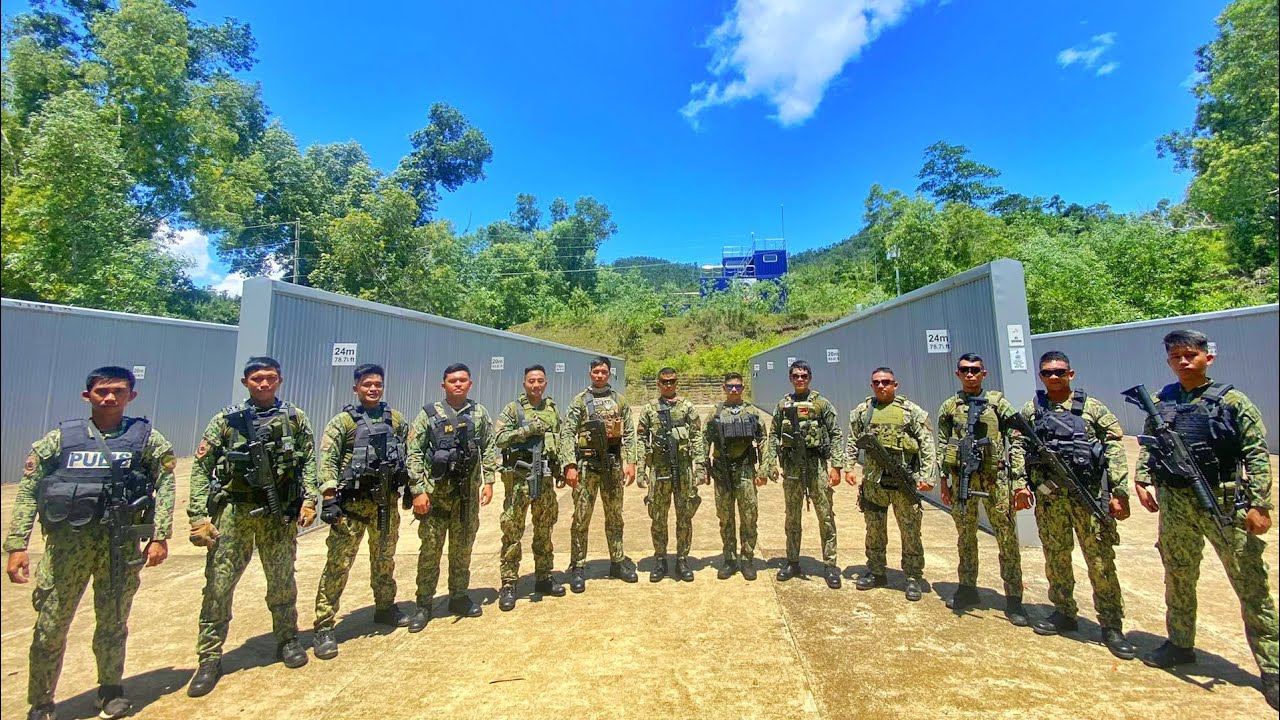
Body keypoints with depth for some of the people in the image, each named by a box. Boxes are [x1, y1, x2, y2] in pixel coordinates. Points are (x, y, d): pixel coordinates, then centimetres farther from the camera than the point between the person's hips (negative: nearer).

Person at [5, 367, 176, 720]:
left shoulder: (146, 438, -1)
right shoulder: (61, 437, 3)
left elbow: (164, 486, -3)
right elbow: (27, 492, 4)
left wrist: (160, 536, -9)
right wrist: (17, 546, -3)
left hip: (122, 543, -1)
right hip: (67, 542, 1)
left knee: (114, 623, 12)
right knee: (50, 627, 8)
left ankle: (112, 690, 32)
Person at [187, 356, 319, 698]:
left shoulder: (295, 419, 3)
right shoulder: (226, 420, 0)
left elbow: (309, 462, 4)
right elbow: (201, 468, 1)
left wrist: (309, 501, -5)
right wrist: (199, 516, -6)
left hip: (280, 514, 1)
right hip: (233, 513, 0)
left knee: (282, 582, 12)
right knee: (218, 584, 4)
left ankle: (287, 640, 30)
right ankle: (210, 658, 20)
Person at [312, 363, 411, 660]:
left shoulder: (396, 419, 7)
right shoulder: (342, 421, -4)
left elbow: (411, 453, 13)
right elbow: (327, 460, -11)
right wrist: (329, 498, -19)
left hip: (387, 501, 4)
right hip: (352, 502, -4)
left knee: (384, 560, 17)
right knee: (338, 564, -1)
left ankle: (385, 608, 34)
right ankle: (324, 628, 9)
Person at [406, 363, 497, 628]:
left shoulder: (479, 413, 5)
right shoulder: (429, 414, -3)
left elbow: (489, 449, 7)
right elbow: (414, 454, -5)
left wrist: (488, 481, -1)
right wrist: (418, 491, -10)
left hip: (468, 492, 3)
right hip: (435, 492, -2)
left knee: (463, 548, 12)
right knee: (430, 549, 5)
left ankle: (459, 597, 27)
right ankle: (423, 605, 19)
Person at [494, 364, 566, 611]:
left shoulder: (552, 409, 12)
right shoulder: (513, 408, -2)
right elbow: (500, 438, -12)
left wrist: (563, 466, 8)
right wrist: (528, 429, -19)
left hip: (545, 477, 5)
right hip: (519, 477, -4)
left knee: (544, 530, 14)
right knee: (512, 531, 0)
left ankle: (544, 577, 26)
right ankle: (508, 585, 10)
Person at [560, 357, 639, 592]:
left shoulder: (620, 400, 8)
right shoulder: (580, 401, -1)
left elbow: (629, 434, 6)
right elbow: (567, 434, -6)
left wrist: (630, 462, -3)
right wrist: (570, 465, -15)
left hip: (613, 463, 3)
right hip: (587, 464, -3)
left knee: (615, 516, 13)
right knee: (581, 518, 2)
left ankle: (618, 562, 26)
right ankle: (578, 568, 13)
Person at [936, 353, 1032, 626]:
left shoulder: (998, 402, 2)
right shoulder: (949, 407, 7)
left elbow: (1016, 443, -2)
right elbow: (942, 446, 8)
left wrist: (1020, 481, -9)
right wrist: (944, 481, 5)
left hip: (995, 478, -2)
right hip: (962, 478, 2)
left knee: (1007, 538, 2)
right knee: (965, 536, 12)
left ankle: (1013, 600, 14)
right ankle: (967, 590, 26)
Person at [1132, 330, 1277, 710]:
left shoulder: (1231, 401, -4)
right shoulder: (1160, 402, 5)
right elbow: (1147, 445, 13)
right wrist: (1142, 480, 1)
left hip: (1225, 503, -3)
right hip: (1175, 504, 4)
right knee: (1178, 579, 15)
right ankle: (1180, 645, 31)